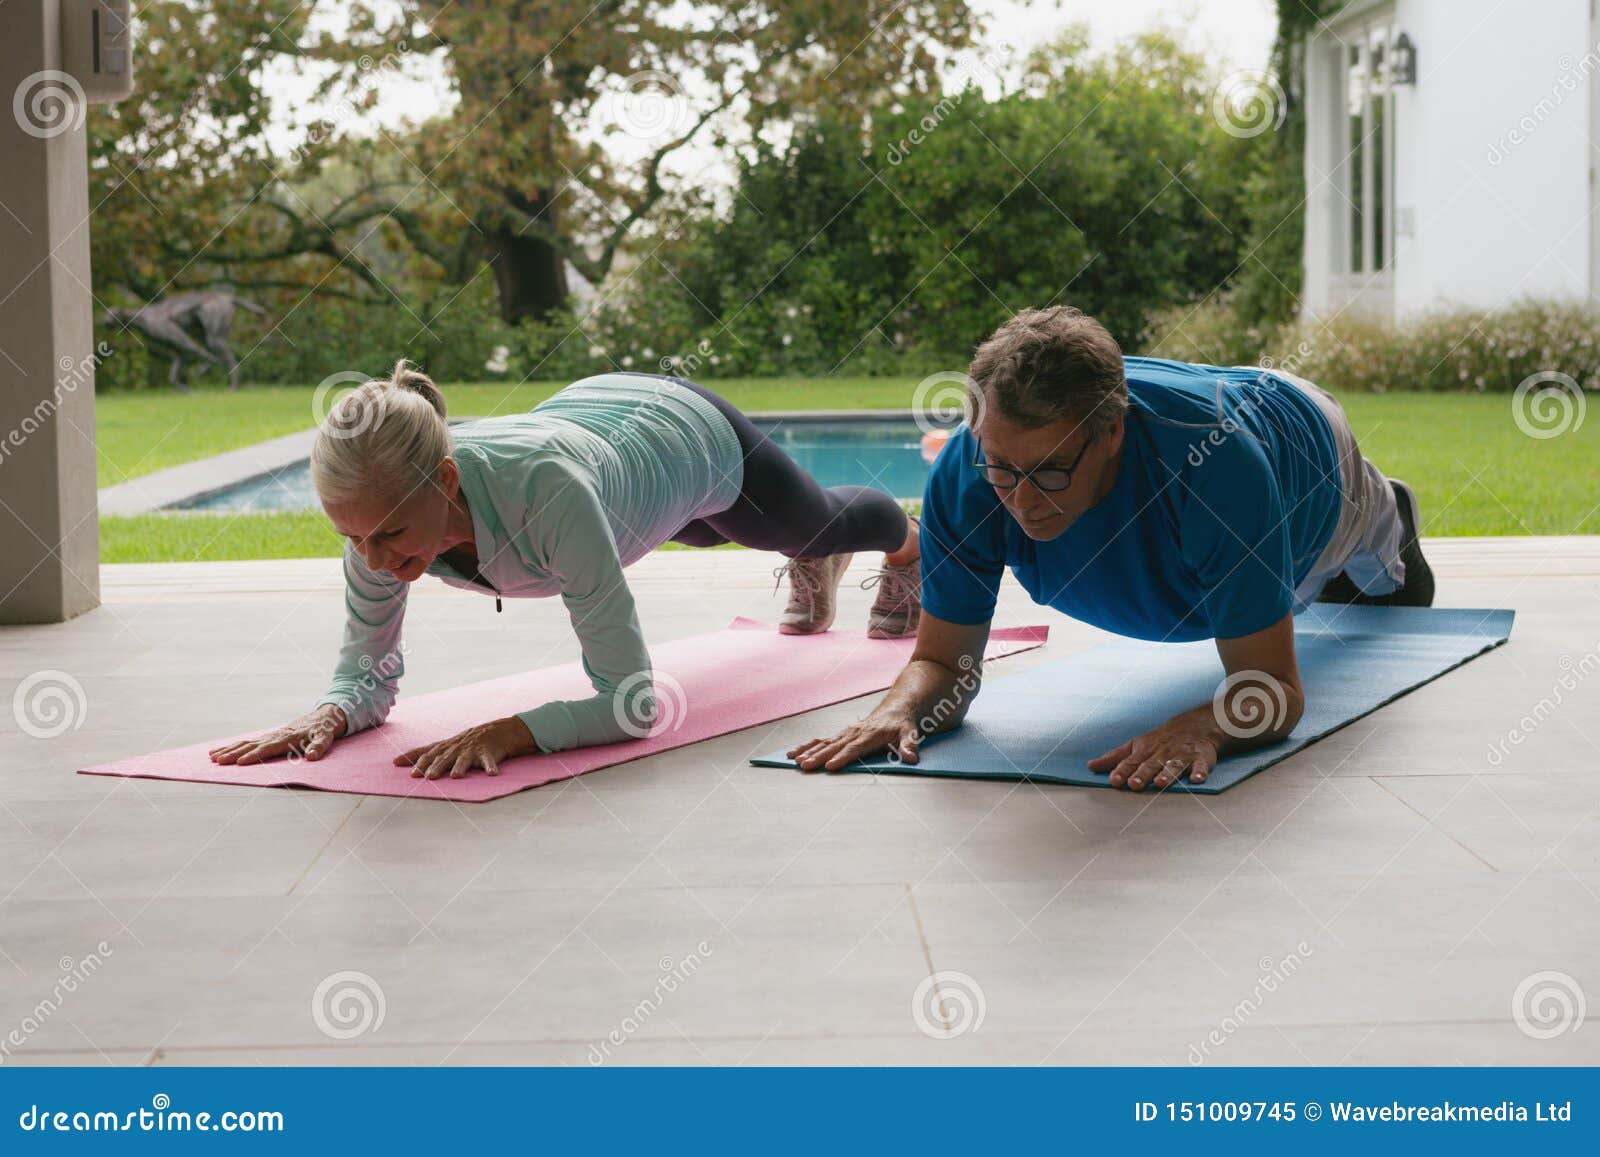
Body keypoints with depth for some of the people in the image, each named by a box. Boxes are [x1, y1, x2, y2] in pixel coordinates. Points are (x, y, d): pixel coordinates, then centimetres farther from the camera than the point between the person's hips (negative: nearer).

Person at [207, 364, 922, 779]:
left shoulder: (542, 486, -53)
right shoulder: (381, 504, -37)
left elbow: (630, 701, -50)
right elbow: (369, 671, -24)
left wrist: (505, 732, -63)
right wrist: (329, 712, -45)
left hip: (694, 435, -4)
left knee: (822, 523, 33)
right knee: (716, 533, 40)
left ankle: (907, 548, 71)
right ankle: (815, 572, 77)